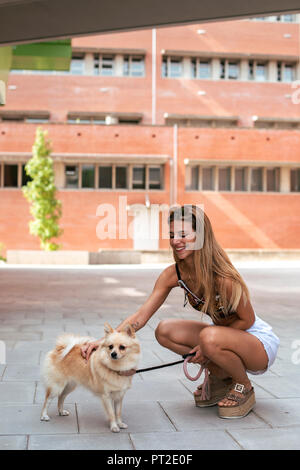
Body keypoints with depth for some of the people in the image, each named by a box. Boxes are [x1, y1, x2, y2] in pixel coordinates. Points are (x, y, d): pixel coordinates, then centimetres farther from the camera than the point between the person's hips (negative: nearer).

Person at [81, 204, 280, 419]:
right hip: (223, 333, 7)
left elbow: (247, 320, -17)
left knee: (210, 337, -36)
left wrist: (207, 347, -21)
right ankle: (220, 377, 7)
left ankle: (244, 387, -5)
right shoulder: (174, 274, -12)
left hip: (259, 340, -6)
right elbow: (141, 315, -13)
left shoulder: (223, 278, -30)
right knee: (165, 331, -11)